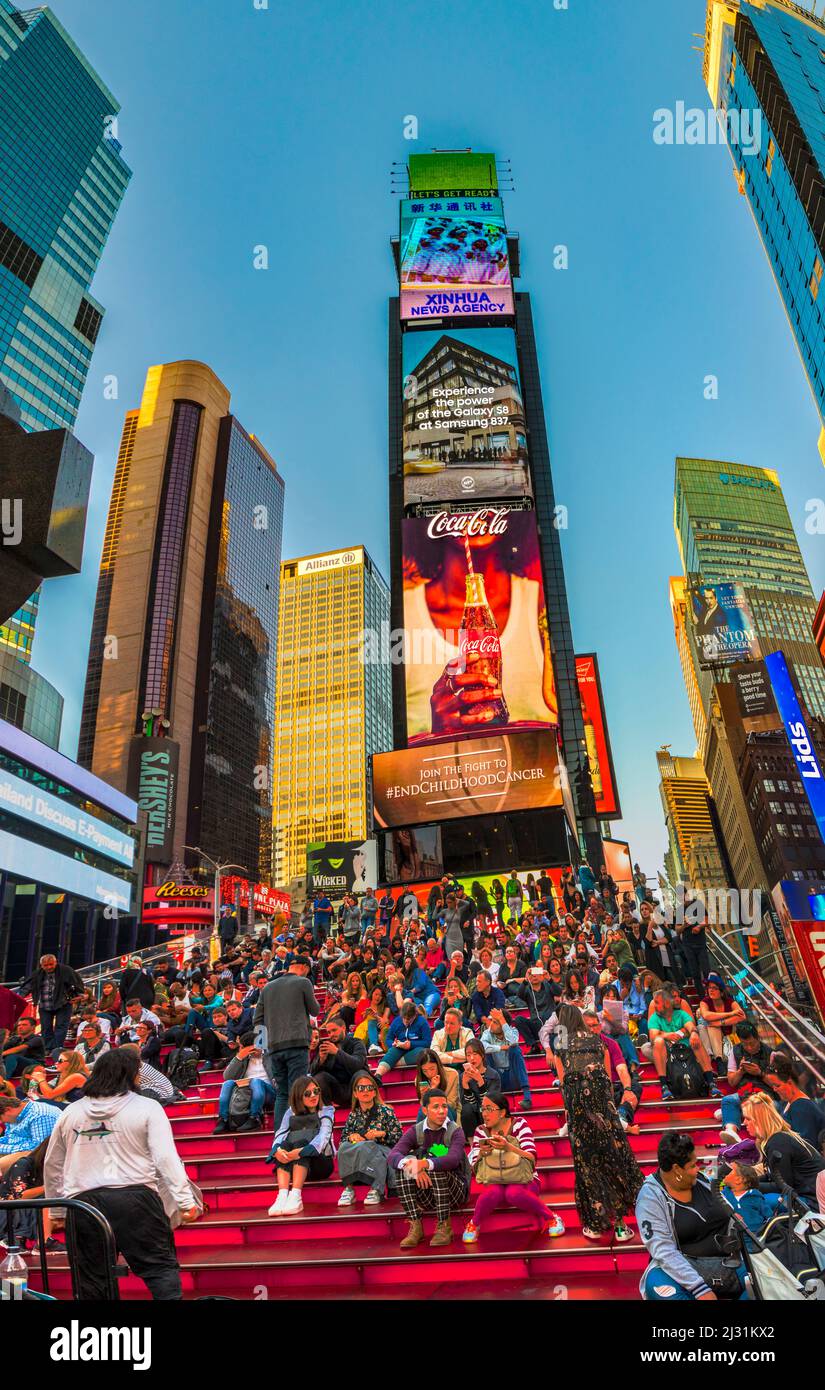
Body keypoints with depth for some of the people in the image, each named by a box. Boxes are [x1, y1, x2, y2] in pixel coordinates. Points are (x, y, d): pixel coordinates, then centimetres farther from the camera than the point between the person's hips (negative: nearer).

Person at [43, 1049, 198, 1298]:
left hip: (82, 1202, 4)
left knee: (91, 1280, 14)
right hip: (135, 1198, -4)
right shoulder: (147, 1107, -2)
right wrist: (185, 1201, -5)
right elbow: (166, 1158, -8)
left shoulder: (70, 1112, 11)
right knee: (162, 1268, 2)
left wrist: (57, 1210, 30)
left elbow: (52, 1165, 19)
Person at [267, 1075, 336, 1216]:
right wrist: (277, 1150, -27)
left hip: (320, 1162, -2)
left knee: (301, 1142, -29)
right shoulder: (291, 1113, 16)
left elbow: (323, 1136, -11)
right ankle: (282, 1196, -44)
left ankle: (295, 1197, -43)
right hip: (292, 1166, 2)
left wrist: (302, 1151, -31)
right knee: (285, 1145, -27)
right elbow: (280, 1134, -2)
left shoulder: (326, 1111, 9)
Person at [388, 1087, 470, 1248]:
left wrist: (424, 1164, -47)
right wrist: (411, 1164, -41)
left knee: (436, 1168, -31)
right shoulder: (415, 1131, -2)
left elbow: (453, 1160, -31)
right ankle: (415, 1227, -20)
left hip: (456, 1190, -3)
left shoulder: (455, 1131, -10)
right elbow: (392, 1156, -19)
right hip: (427, 1194, 3)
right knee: (405, 1164, -21)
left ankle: (444, 1227, -20)